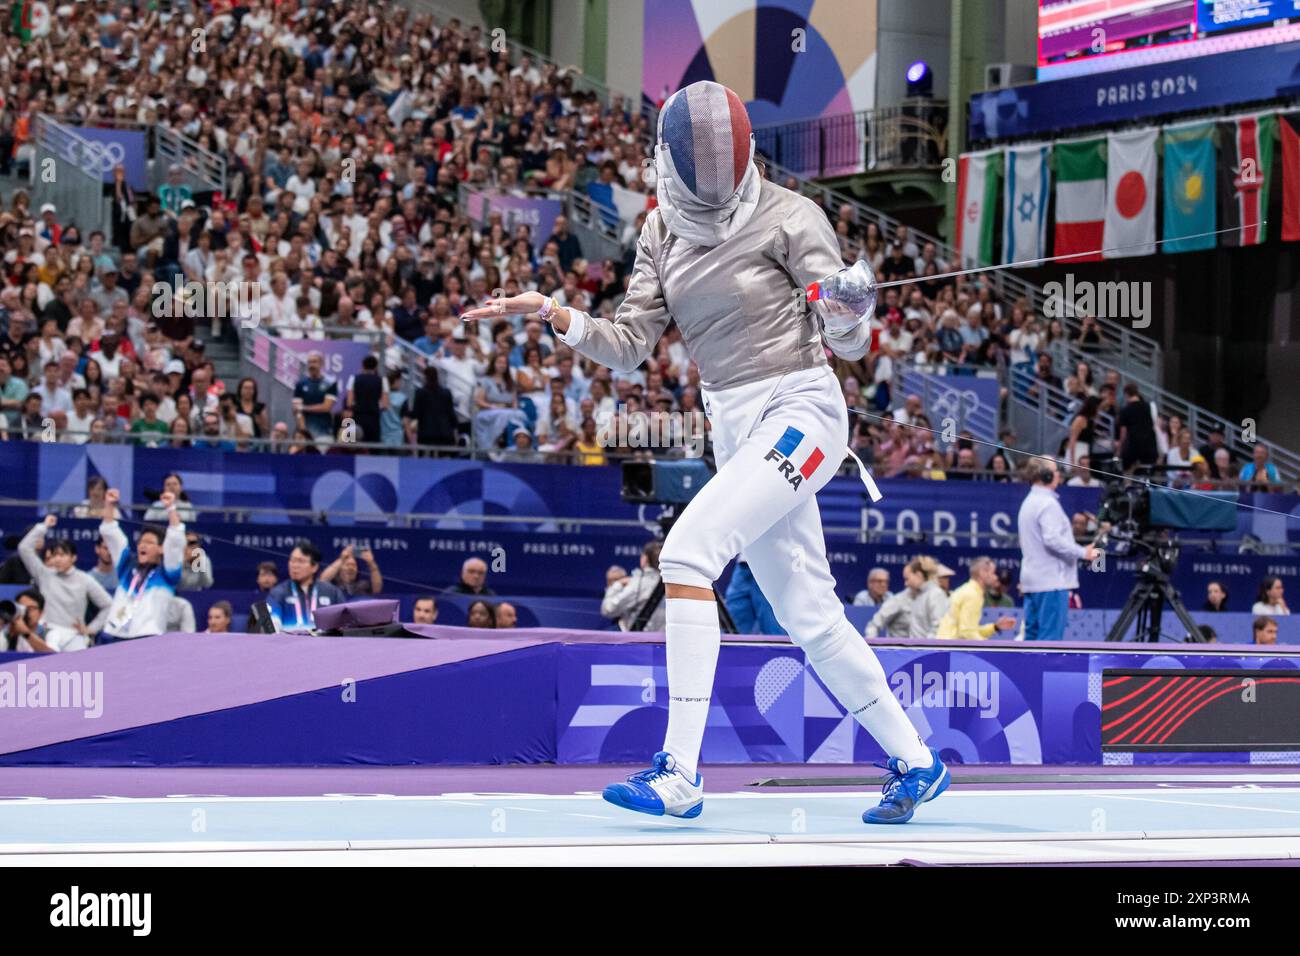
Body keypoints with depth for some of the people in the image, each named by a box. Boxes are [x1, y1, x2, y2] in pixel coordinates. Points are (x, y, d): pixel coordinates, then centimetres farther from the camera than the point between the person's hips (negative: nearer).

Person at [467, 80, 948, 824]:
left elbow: (850, 344, -10)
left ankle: (682, 774, -24)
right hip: (737, 429, 7)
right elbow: (631, 346, 4)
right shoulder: (663, 232, 6)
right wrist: (552, 314, -12)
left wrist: (852, 309, -33)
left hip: (799, 413, -7)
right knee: (810, 621, 10)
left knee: (688, 552, -23)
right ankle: (916, 765, 25)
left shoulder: (787, 217, -12)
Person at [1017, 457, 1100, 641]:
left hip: (1031, 580, 10)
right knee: (1050, 634, -9)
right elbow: (1053, 539, -22)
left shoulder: (1028, 502, 19)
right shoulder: (1048, 503, -12)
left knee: (1032, 633, 9)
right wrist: (1083, 552, -16)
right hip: (1052, 581, -10)